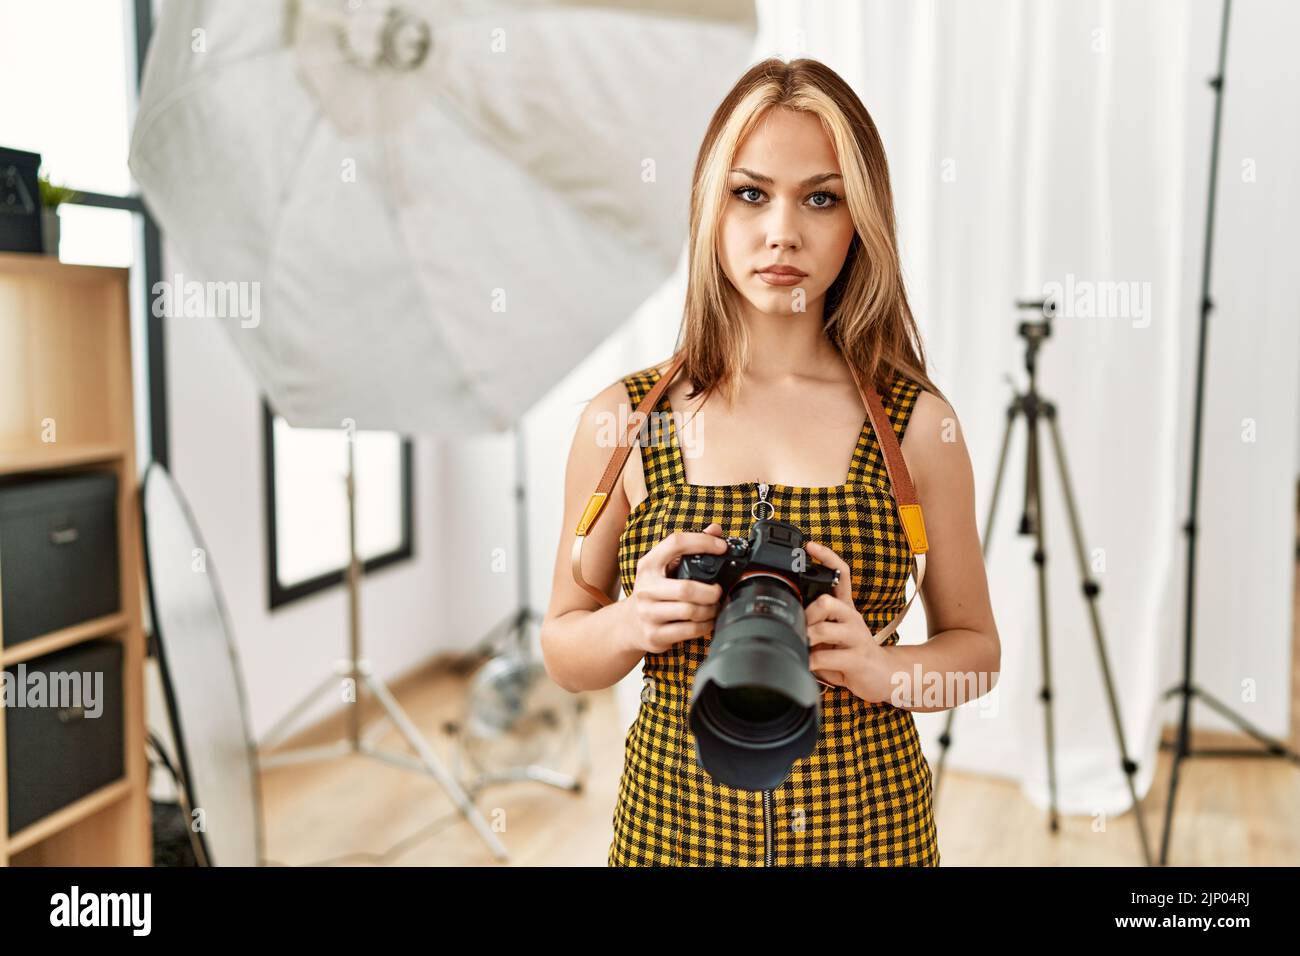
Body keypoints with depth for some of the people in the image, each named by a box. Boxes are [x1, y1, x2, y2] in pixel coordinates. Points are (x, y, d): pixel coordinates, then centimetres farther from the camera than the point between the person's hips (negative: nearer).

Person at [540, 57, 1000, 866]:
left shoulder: (918, 423, -7)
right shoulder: (622, 420, -7)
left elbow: (975, 648, 2)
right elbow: (563, 653, 1)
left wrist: (875, 668, -17)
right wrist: (634, 622, -19)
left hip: (868, 826, 0)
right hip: (673, 820, 0)